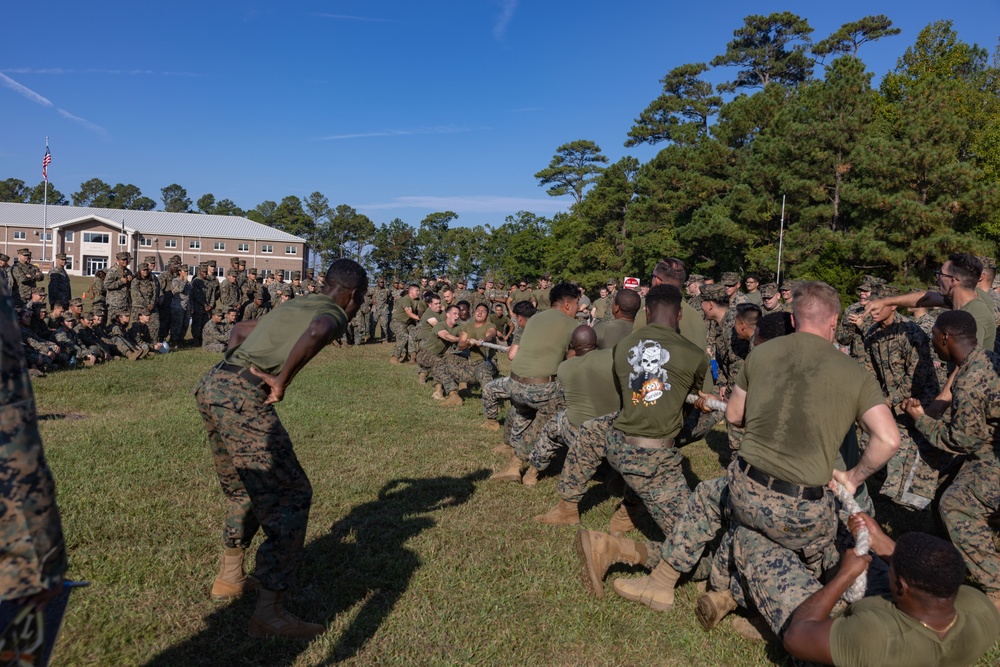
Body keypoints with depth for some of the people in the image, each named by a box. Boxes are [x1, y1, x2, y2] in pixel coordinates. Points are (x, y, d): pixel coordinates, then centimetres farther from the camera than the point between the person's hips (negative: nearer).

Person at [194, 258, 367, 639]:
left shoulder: (293, 306, 25)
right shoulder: (333, 314, 0)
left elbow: (239, 330, 36)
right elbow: (318, 332, -26)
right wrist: (282, 381, -15)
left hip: (210, 386, 9)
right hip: (242, 398, -9)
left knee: (243, 489, 25)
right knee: (289, 495, -3)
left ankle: (229, 577, 39)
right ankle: (269, 611, -1)